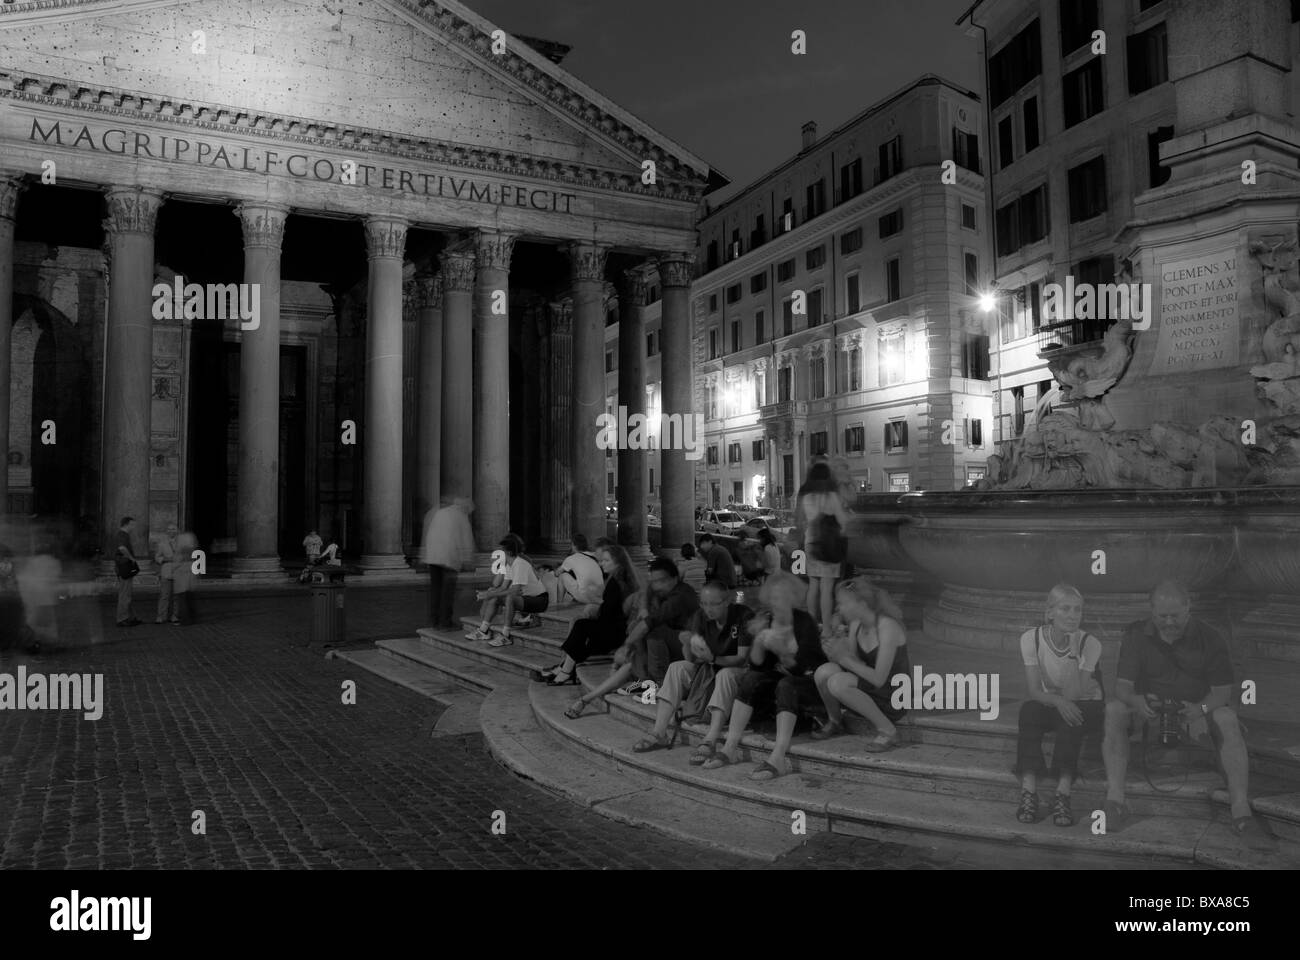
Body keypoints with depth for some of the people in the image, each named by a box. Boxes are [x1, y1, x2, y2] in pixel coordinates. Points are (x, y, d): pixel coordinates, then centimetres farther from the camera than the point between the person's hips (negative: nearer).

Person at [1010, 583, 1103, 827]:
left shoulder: (1089, 644, -16)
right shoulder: (1031, 639, -13)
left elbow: (1074, 694, -21)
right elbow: (1034, 690, -17)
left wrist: (1075, 654, -28)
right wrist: (1058, 700, -35)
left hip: (1085, 705, -1)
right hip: (1049, 703, 1)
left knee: (1071, 718, -36)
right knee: (1029, 710, -33)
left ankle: (1063, 794, -40)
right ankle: (1028, 791, -40)